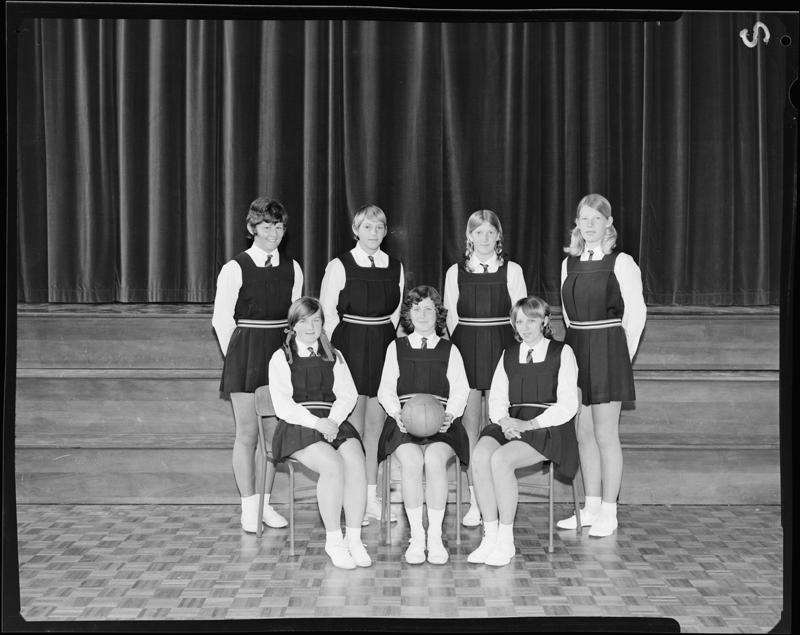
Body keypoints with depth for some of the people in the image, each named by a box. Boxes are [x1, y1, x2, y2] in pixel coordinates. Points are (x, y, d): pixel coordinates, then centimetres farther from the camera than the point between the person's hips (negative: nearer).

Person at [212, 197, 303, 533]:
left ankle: (266, 503, 18)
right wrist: (236, 356, -3)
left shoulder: (292, 269, 8)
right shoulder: (235, 268, -4)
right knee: (247, 433, -1)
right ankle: (249, 508, 7)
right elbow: (222, 320, -2)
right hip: (245, 352, -4)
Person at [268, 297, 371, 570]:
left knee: (356, 463, -28)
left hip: (334, 423, 4)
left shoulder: (333, 356, 22)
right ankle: (333, 541, -22)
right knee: (333, 465, -32)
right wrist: (316, 423, -15)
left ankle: (354, 538, -22)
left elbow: (348, 394, 11)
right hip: (298, 426, -3)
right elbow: (283, 405, -2)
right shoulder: (281, 358, 8)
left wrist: (333, 420, -9)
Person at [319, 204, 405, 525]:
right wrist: (340, 347, -7)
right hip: (350, 346, -4)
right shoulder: (339, 266, -4)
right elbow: (328, 313, -3)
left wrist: (388, 339, 6)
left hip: (384, 347, 4)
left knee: (376, 423, 9)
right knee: (353, 424, -3)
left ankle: (372, 496, 18)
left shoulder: (395, 267, 8)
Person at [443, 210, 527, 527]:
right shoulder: (455, 272, 8)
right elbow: (451, 318, 10)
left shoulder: (512, 271, 4)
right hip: (466, 349, 1)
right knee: (469, 426, 0)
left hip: (501, 348, -1)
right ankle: (474, 502, 7)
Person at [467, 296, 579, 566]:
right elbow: (497, 398, 15)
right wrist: (504, 421, -8)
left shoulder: (562, 353, 7)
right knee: (480, 455, -29)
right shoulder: (508, 355, 22)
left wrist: (529, 424, -14)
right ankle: (490, 536, -24)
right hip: (510, 424, 5)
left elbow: (567, 405, -2)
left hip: (548, 427, -4)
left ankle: (506, 540, -22)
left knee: (500, 459, -32)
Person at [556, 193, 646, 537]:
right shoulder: (569, 263, 9)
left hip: (607, 352, -6)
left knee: (605, 435, -1)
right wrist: (579, 346, 11)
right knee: (583, 434, 10)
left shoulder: (621, 263, -7)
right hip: (575, 349, 6)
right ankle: (591, 507, 21)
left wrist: (622, 354, -4)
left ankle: (608, 512, 8)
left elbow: (636, 312, -6)